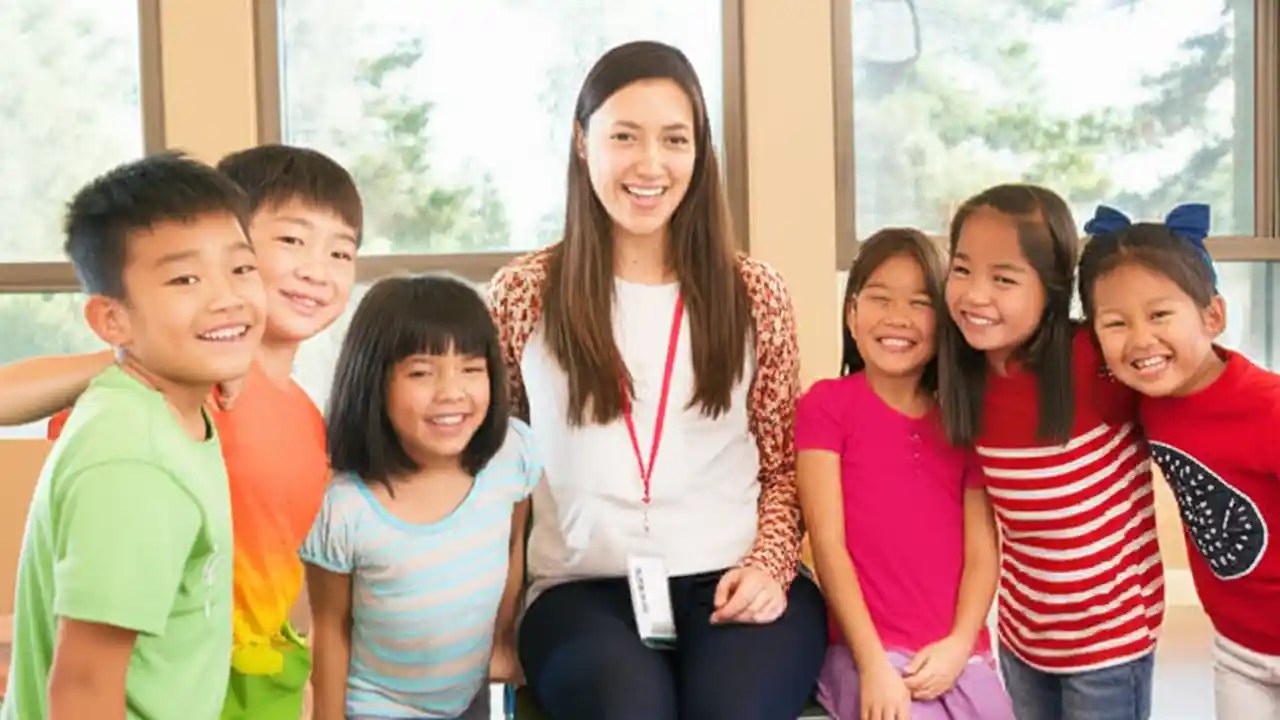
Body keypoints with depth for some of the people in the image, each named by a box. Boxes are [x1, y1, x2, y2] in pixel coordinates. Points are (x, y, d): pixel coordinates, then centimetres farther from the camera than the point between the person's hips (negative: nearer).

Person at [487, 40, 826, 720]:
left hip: (732, 581, 1)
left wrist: (768, 565, -5)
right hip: (584, 588, -1)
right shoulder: (523, 294, 5)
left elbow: (784, 465, 12)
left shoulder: (752, 293, 7)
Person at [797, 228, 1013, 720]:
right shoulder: (825, 404, 0)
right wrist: (873, 663, -14)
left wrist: (958, 644, -11)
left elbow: (982, 550, 4)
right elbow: (827, 540, -7)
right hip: (866, 652, -4)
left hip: (959, 657, 4)